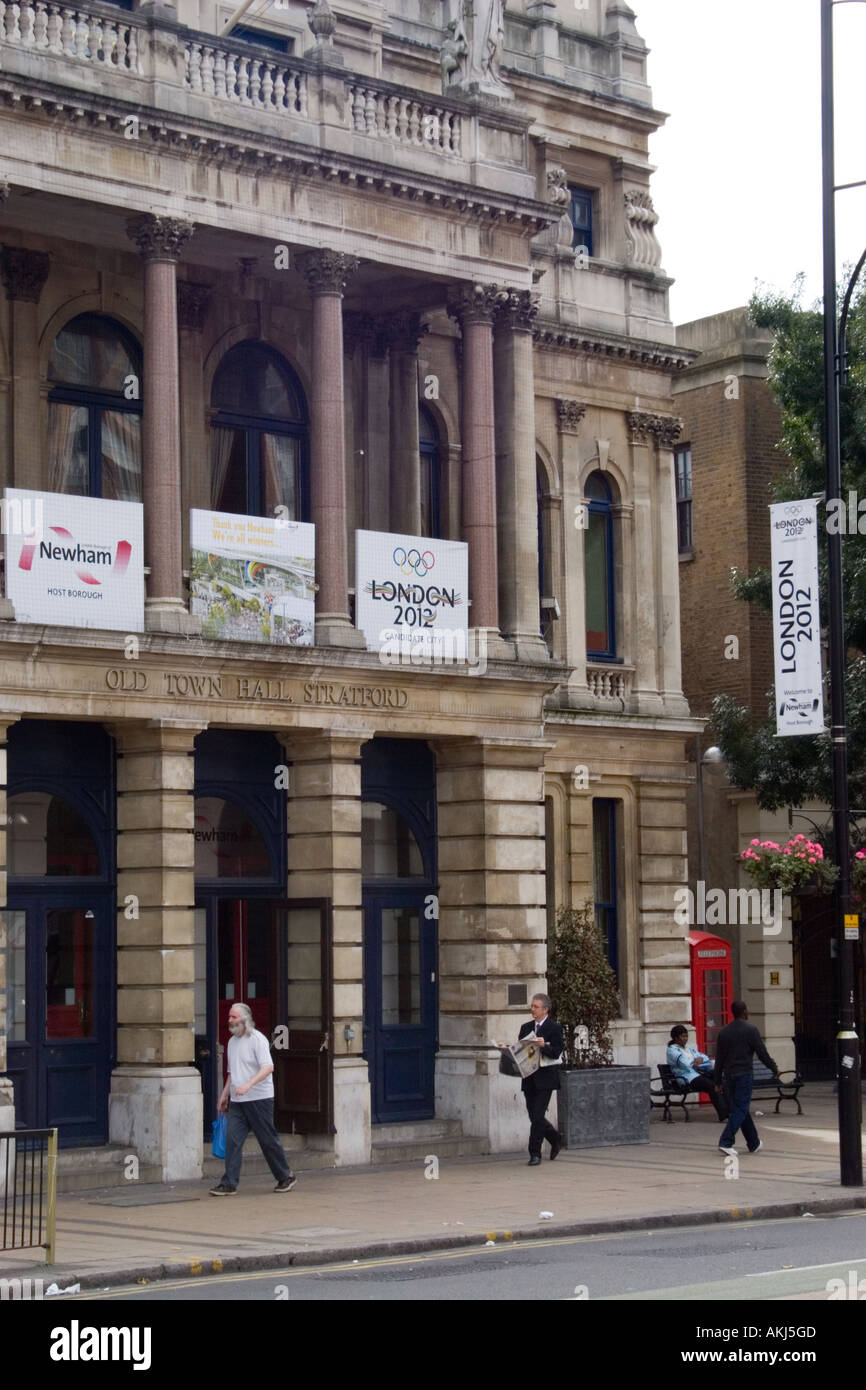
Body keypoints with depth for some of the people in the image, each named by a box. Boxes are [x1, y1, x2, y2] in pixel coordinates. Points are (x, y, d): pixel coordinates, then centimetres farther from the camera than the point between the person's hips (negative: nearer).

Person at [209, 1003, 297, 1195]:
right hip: (237, 1101, 7)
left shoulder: (257, 1039, -10)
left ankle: (286, 1177, 18)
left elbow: (268, 1068, -21)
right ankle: (229, 1184, -6)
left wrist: (248, 1085, -32)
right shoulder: (232, 1042, 14)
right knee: (232, 1139, -5)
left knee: (268, 1140, 2)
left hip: (259, 1099, -7)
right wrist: (225, 1094, 20)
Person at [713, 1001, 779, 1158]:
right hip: (744, 1074, -6)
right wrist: (774, 1069, 4)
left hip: (728, 1075, 6)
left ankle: (754, 1143, 22)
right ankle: (726, 1142, -17)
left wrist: (718, 1081, 15)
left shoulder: (724, 1031, 9)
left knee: (741, 1109, 14)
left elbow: (719, 1058, 11)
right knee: (740, 1110, -5)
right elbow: (762, 1053, -9)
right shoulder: (750, 1029, -8)